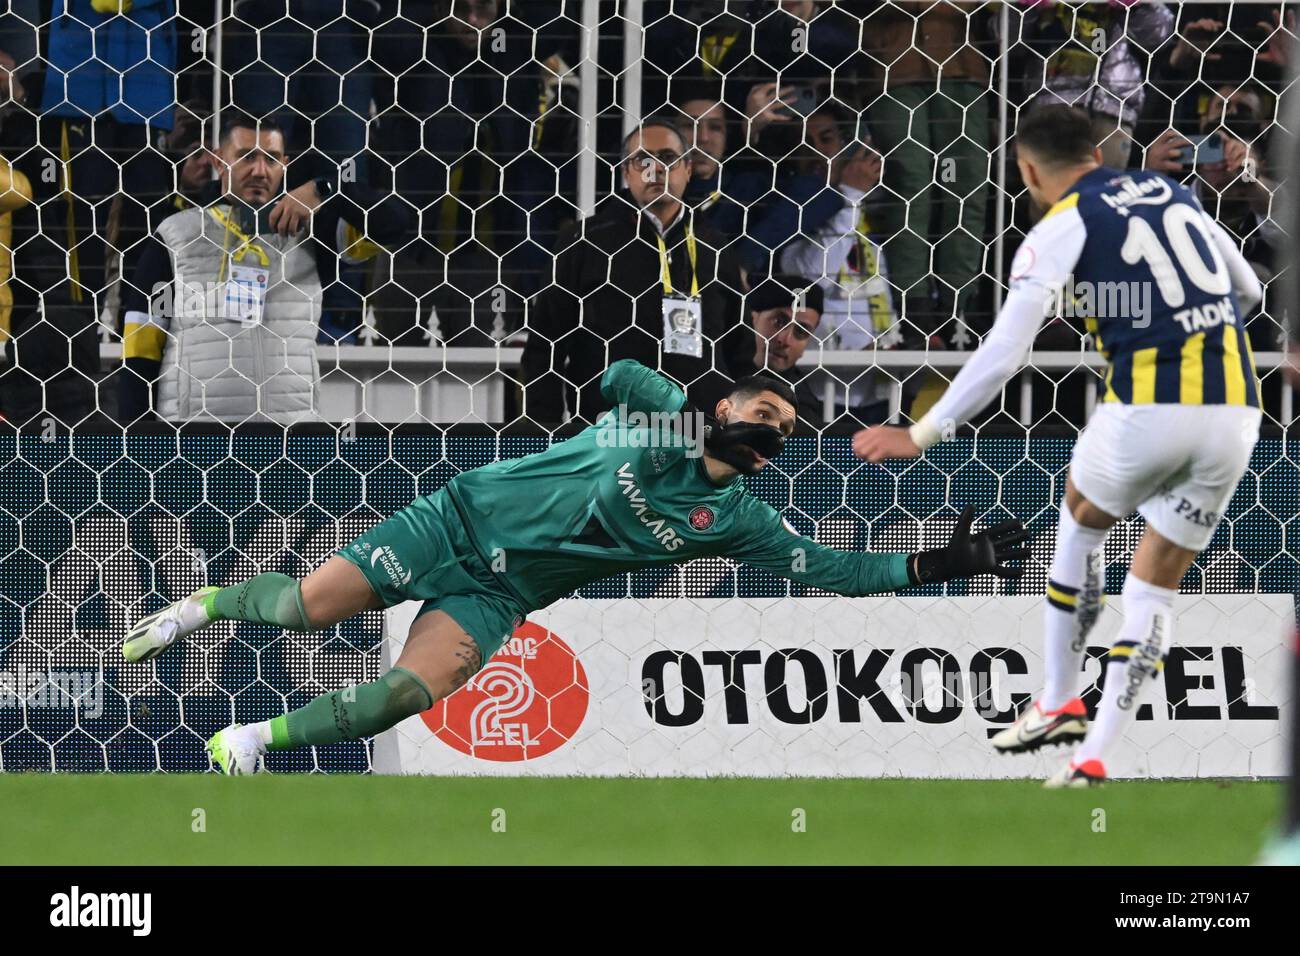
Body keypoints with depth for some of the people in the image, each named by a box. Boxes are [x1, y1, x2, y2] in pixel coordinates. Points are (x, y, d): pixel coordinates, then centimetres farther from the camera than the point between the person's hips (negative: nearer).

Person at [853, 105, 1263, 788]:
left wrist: (922, 436, -3)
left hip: (1149, 410, -4)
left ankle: (1059, 703, 31)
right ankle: (1094, 757, 8)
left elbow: (1001, 353, -8)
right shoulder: (1172, 192, 17)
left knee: (1081, 522, 27)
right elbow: (1247, 289, 27)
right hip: (1234, 410, 4)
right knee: (1155, 586, 14)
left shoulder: (1060, 231, -1)